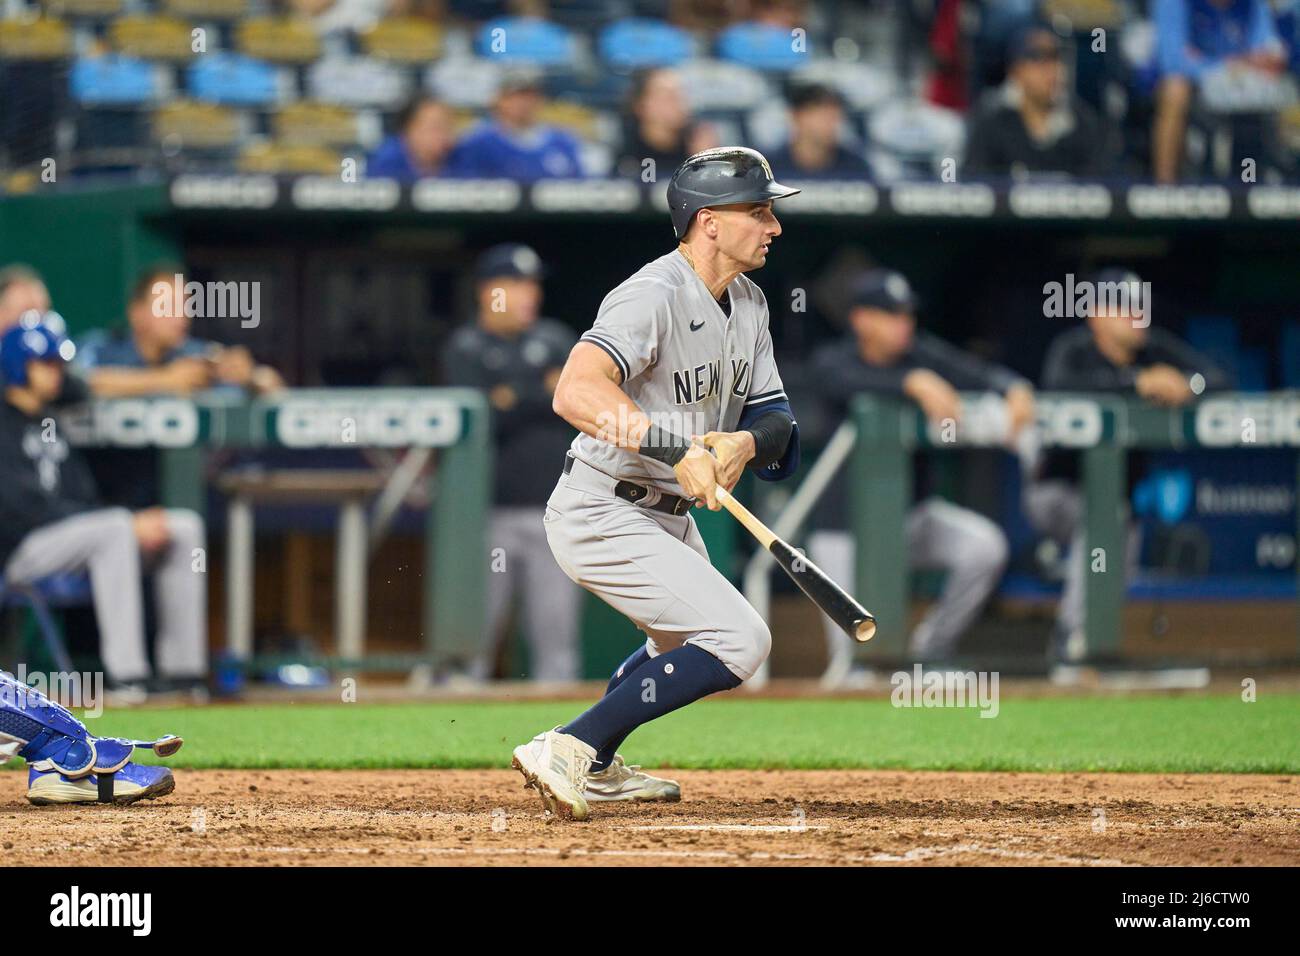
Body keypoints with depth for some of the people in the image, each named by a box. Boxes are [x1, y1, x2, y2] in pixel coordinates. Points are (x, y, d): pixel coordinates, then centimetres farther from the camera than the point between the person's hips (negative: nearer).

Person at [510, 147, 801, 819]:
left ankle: (597, 768, 41)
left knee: (686, 644, 27)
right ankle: (568, 750, -14)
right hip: (602, 517, -10)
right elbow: (576, 392, -39)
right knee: (738, 641, -17)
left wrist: (742, 445, -20)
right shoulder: (654, 296, -24)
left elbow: (775, 417, 4)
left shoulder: (747, 303, 6)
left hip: (666, 513, 10)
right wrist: (677, 447, -49)